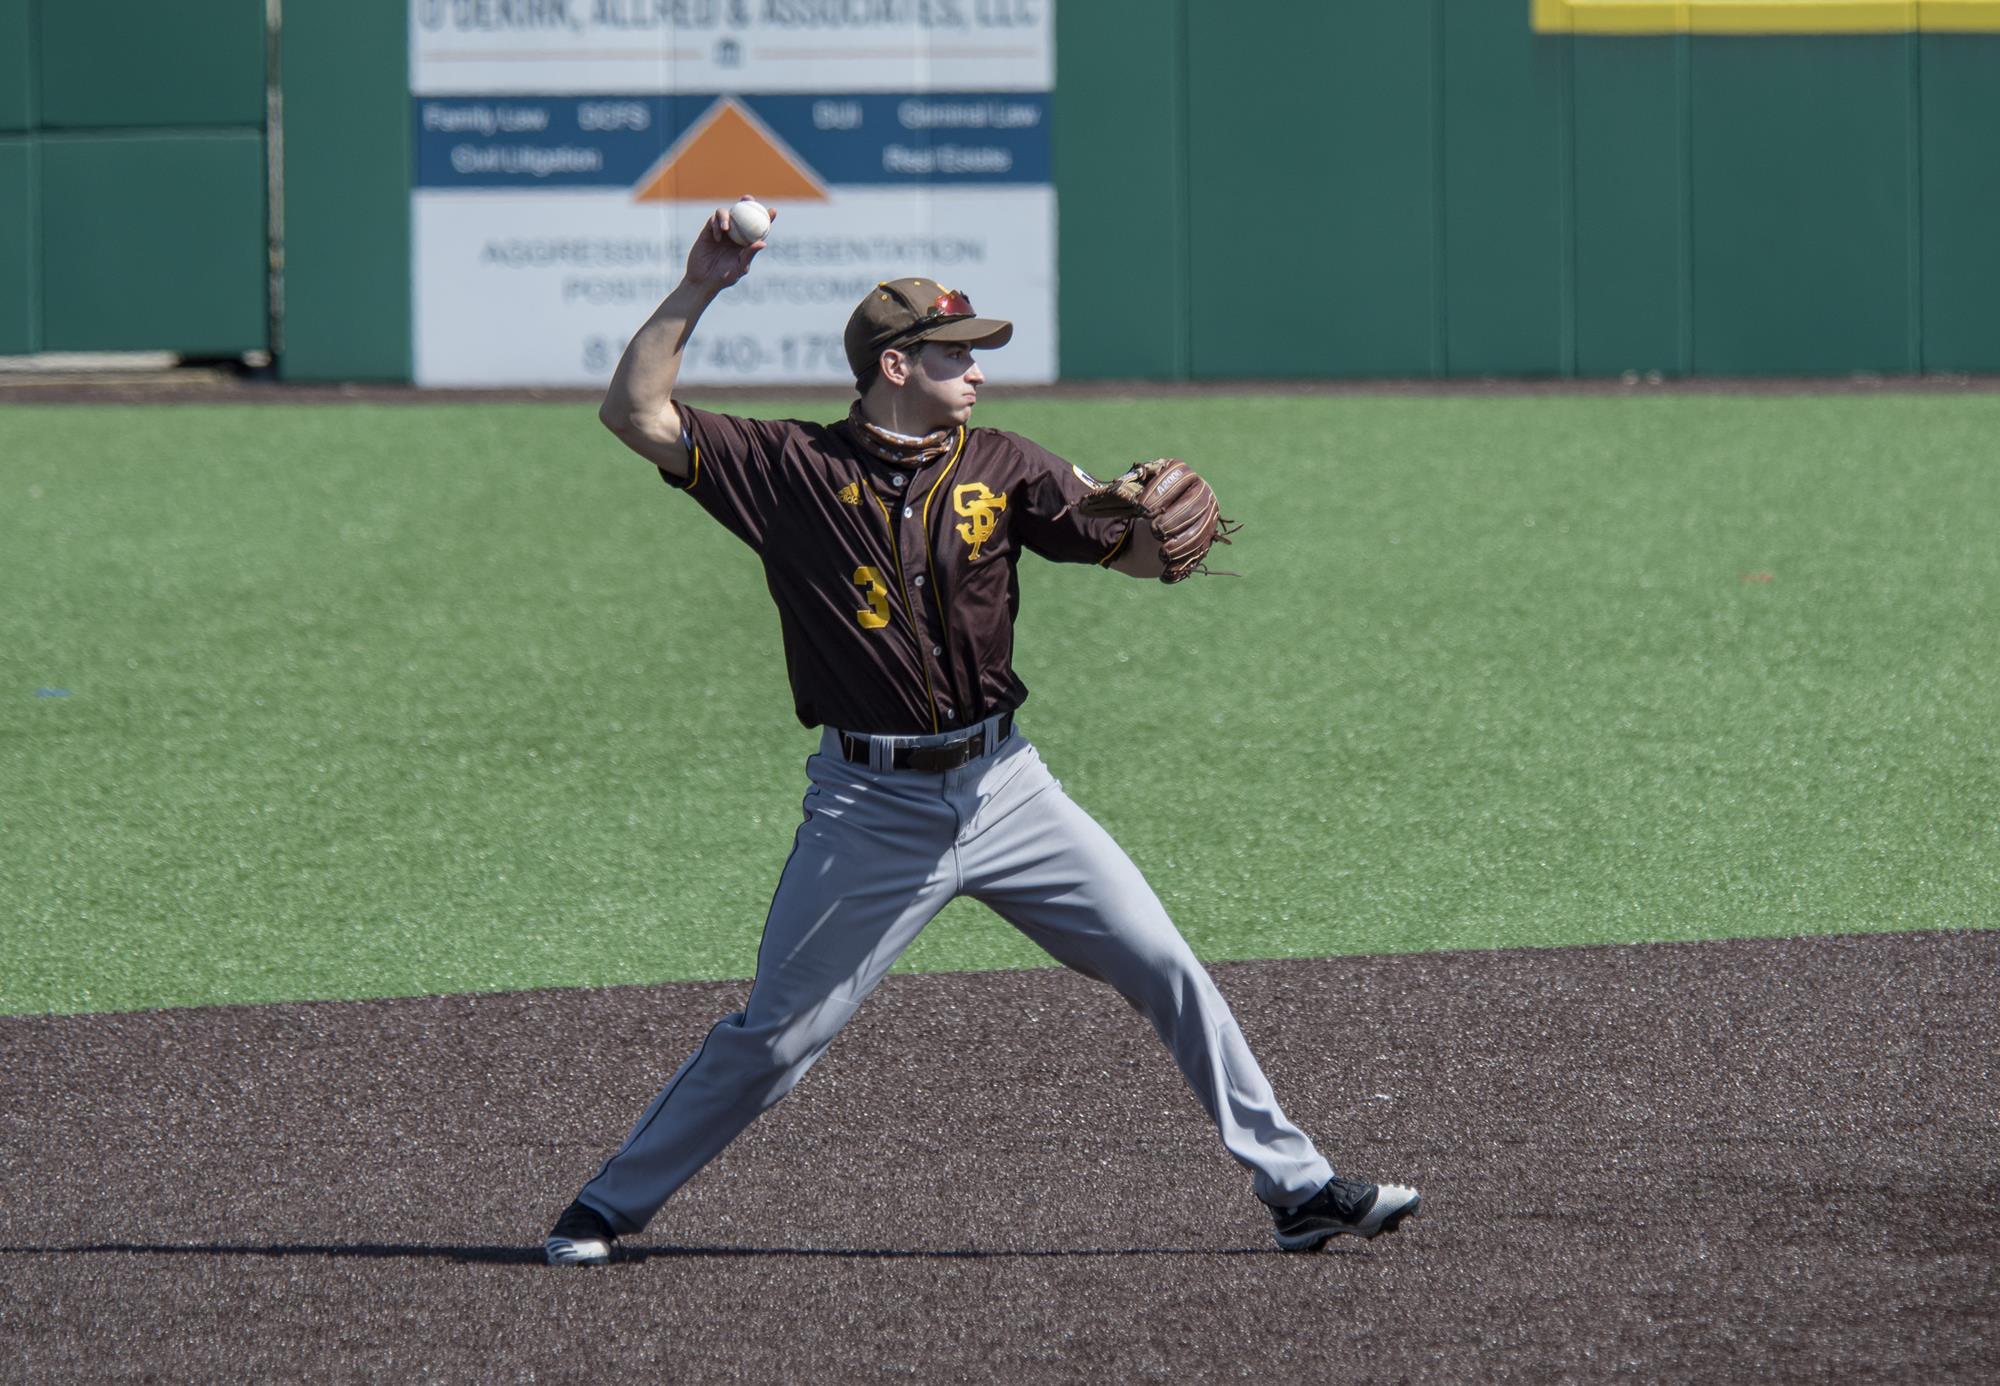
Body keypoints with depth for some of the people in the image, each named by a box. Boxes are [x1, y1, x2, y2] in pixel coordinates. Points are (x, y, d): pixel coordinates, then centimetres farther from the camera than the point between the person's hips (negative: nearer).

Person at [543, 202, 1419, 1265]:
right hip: (870, 809, -3)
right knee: (773, 1035, -1)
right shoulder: (792, 471, -2)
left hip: (1004, 789, 3)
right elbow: (636, 413, -6)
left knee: (1164, 967, -2)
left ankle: (1293, 1186, 4)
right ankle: (609, 1207, 14)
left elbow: (1146, 555, 2)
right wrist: (696, 294, -13)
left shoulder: (1002, 468, 5)